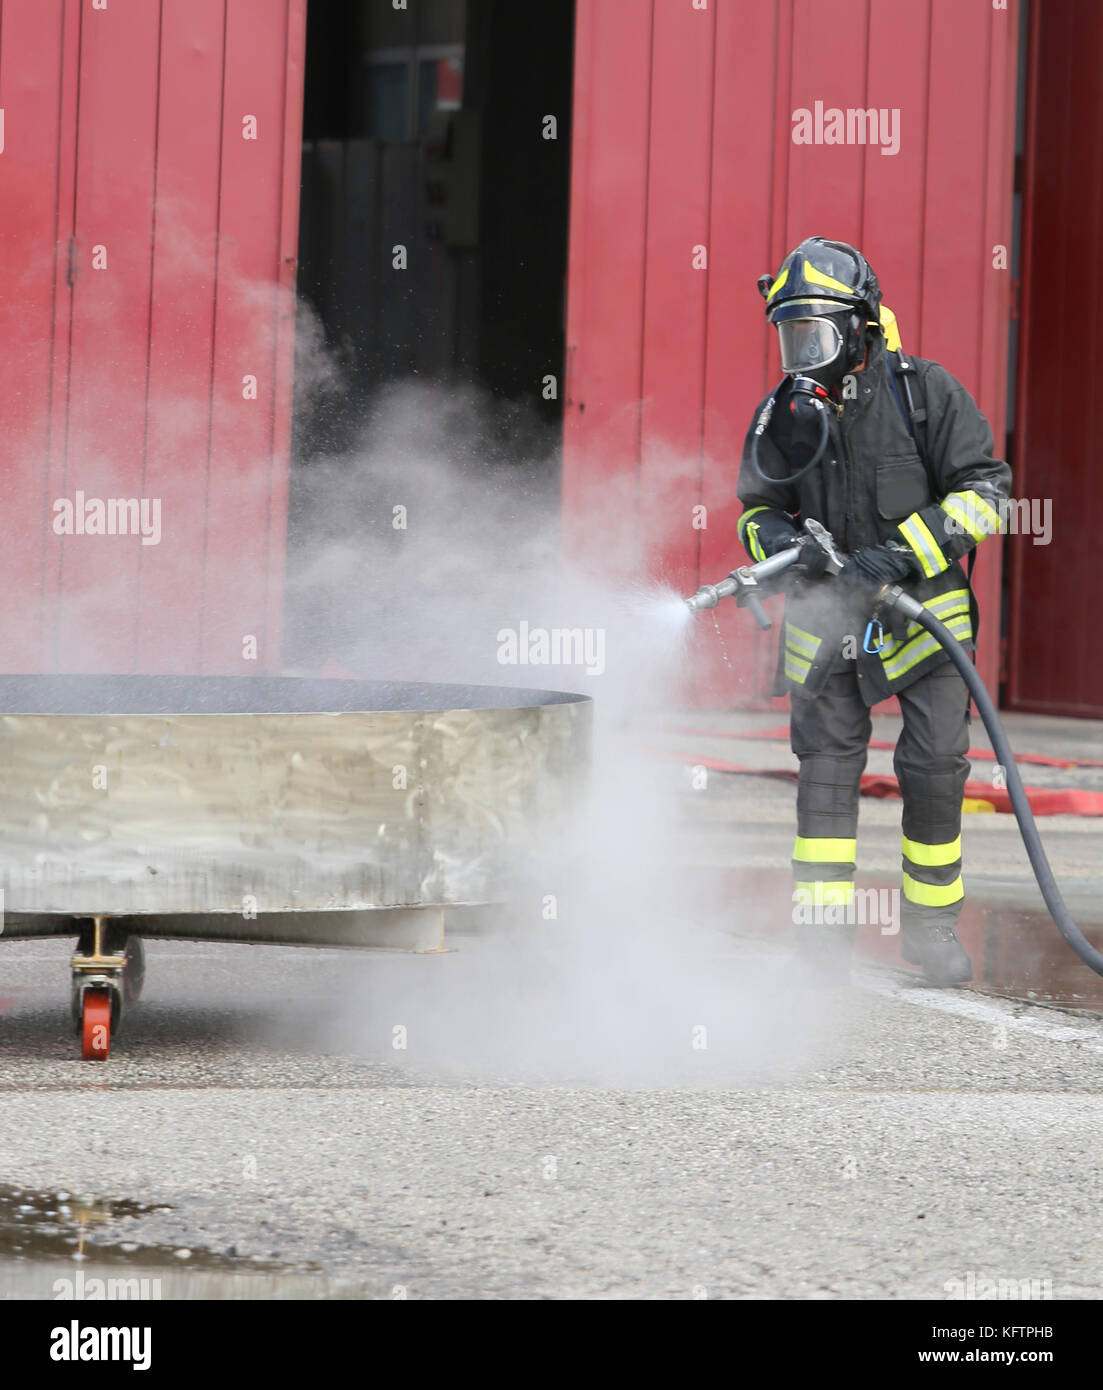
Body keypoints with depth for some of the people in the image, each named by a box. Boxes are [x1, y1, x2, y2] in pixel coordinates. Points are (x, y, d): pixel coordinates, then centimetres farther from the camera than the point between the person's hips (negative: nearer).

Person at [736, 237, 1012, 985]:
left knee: (935, 768, -3)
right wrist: (785, 543, -12)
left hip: (923, 609, -2)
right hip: (827, 614, 2)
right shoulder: (784, 415, 2)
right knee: (826, 766, -2)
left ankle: (933, 924, 12)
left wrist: (904, 553, -20)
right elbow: (757, 509, 13)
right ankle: (823, 929, 3)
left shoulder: (925, 392, -8)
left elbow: (986, 489, -9)